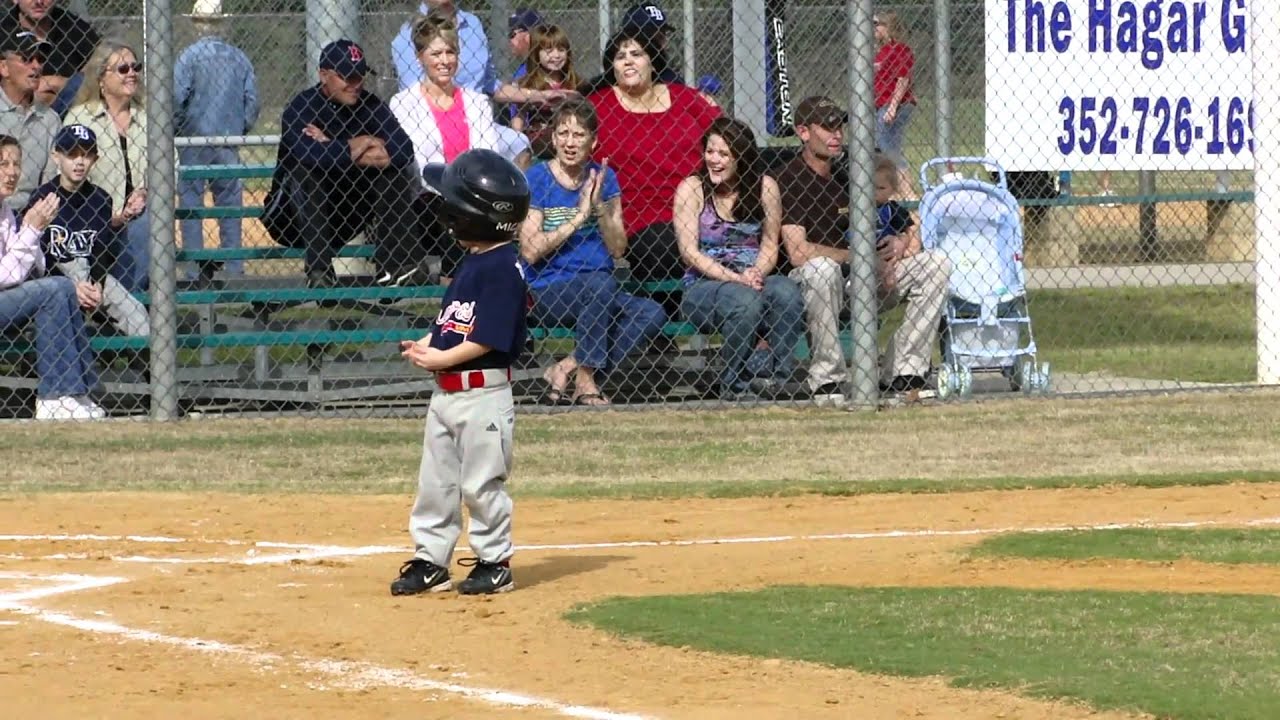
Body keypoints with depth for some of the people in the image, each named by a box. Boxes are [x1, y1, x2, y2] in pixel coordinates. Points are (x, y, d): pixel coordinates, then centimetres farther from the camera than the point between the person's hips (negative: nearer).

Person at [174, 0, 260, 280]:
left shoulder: (190, 56, -7)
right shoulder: (239, 57, 6)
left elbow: (177, 98, -13)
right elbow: (252, 100, 6)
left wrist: (176, 128, 2)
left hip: (196, 139, -4)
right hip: (229, 142, 4)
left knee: (191, 202, -1)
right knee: (230, 204, 8)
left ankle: (194, 272, -5)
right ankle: (234, 268, 7)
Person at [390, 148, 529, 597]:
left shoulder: (503, 267, -17)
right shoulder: (472, 262, 13)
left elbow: (489, 337, -22)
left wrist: (441, 358, -20)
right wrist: (426, 344, 5)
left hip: (484, 394, -10)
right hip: (446, 392, 10)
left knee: (482, 482, -1)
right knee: (435, 480, 12)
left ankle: (495, 560, 10)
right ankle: (429, 561, 18)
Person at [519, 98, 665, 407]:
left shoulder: (604, 178, 10)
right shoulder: (538, 179, -2)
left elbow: (618, 249, 5)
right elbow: (530, 251, -10)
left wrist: (599, 206, -10)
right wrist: (580, 216, -12)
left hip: (600, 290, 5)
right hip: (548, 291, -5)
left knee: (652, 314, -23)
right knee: (599, 283, -36)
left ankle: (565, 369, -17)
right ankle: (586, 382, -24)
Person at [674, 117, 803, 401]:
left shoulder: (764, 187, 6)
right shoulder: (691, 189, -1)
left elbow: (770, 245, 6)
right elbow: (689, 251, -7)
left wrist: (756, 274, -17)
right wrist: (736, 278, -19)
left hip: (755, 278, 2)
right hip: (703, 286, -2)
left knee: (786, 291, -32)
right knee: (746, 301, -35)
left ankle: (783, 378, -27)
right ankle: (734, 385, -20)